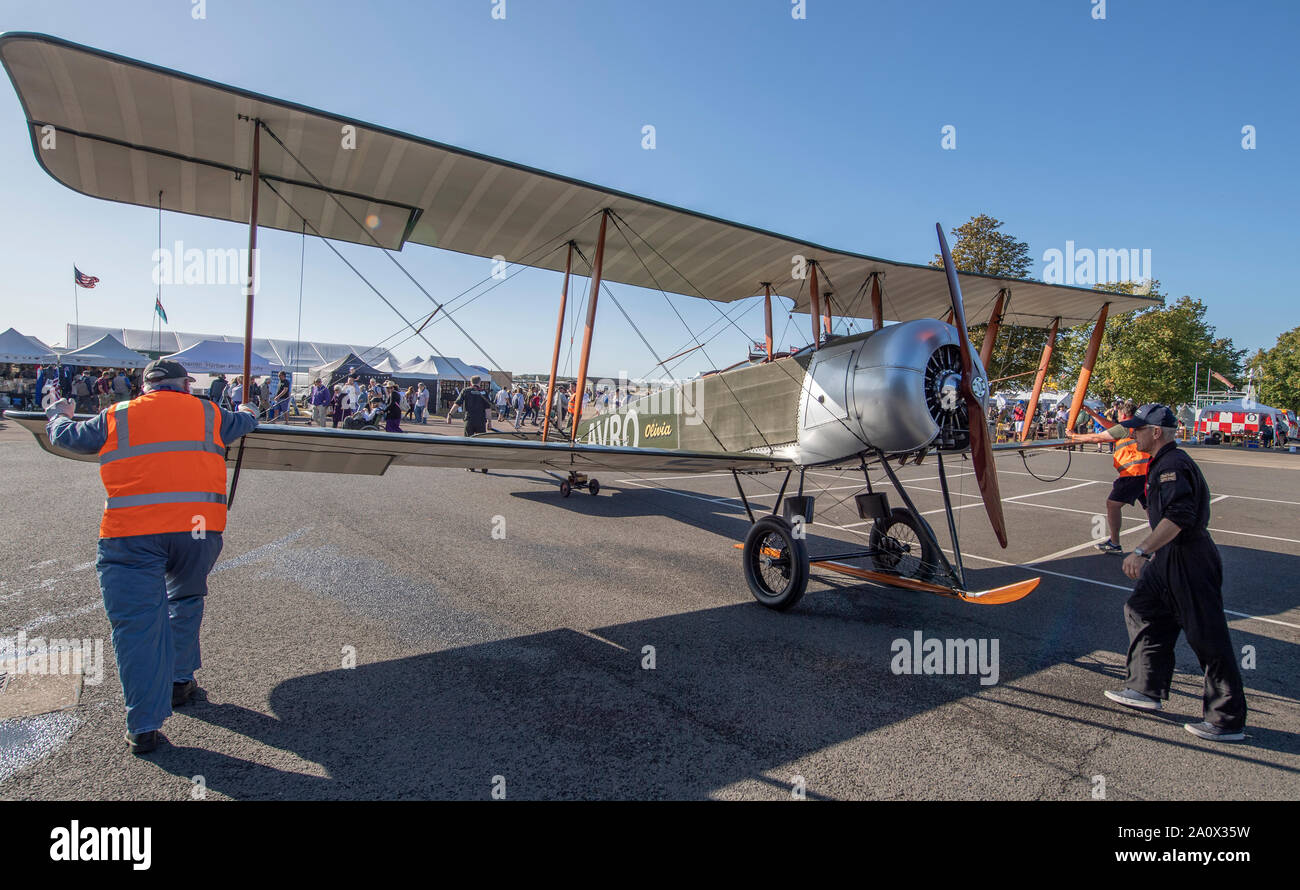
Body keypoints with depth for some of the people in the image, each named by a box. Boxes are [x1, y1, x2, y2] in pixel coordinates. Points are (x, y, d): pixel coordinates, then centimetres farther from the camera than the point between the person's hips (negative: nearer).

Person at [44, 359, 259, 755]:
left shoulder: (116, 417, 14)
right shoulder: (207, 413, 15)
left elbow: (67, 436, 30)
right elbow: (244, 422, 35)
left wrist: (57, 414, 52)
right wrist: (246, 411, 59)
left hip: (131, 532, -1)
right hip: (198, 526, 1)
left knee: (136, 624, 4)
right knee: (186, 600, 25)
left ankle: (144, 727, 6)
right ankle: (179, 681, 35)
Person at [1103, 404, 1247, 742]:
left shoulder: (1173, 465, -20)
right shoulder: (1164, 463, 13)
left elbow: (1178, 517, -33)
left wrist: (1142, 551, -37)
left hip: (1189, 560, -11)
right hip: (1169, 558, 11)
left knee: (1208, 638, -3)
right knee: (1142, 610, 15)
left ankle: (1228, 721, 7)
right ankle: (1147, 689, 23)